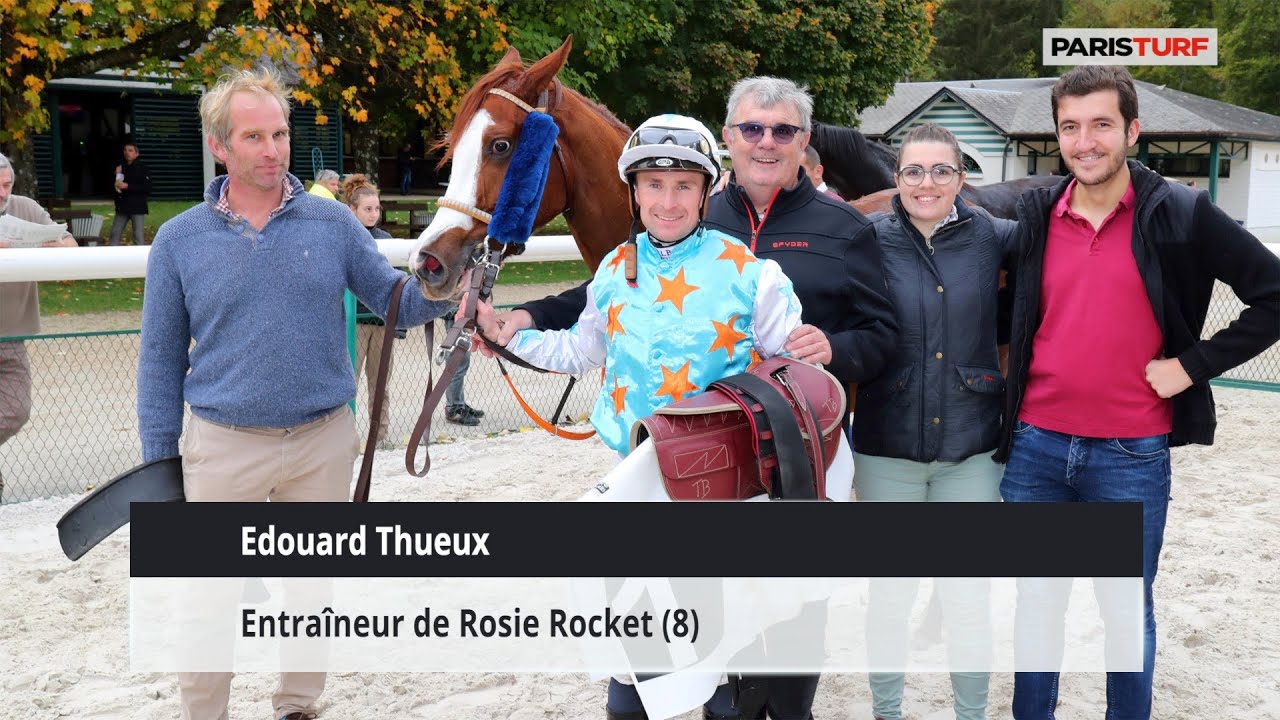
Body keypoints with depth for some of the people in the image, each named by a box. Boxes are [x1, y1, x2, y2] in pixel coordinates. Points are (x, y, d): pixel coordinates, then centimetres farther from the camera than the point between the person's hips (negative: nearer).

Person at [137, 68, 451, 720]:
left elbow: (396, 303, 2)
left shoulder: (332, 223, -2)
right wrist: (158, 461, 0)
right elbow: (162, 359, 2)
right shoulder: (180, 239, -2)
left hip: (323, 442, 1)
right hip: (224, 446, -1)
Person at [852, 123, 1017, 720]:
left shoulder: (990, 237, 1)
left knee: (967, 598, 8)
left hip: (971, 448, 1)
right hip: (887, 449, 0)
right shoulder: (870, 239, -3)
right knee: (889, 592, 12)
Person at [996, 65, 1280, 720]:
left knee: (1127, 611, 10)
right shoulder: (1034, 216, 4)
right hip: (1036, 448, 3)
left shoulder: (1181, 214, -6)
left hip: (1131, 457, -3)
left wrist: (1195, 364, -8)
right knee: (1036, 604, 14)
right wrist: (1012, 381, 8)